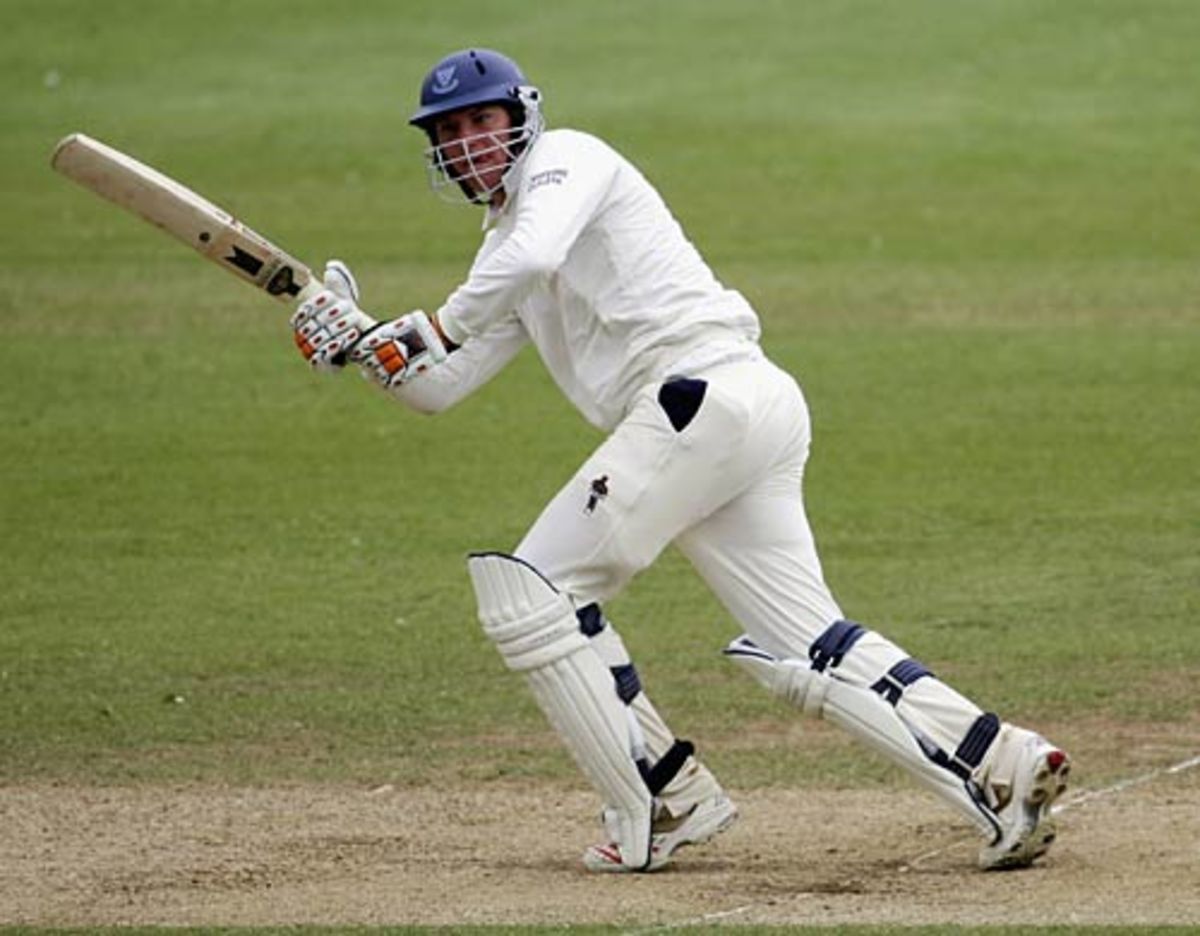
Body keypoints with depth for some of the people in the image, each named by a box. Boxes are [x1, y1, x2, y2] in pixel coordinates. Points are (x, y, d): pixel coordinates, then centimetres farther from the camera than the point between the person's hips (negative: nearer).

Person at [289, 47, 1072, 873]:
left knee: (532, 593, -4)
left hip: (706, 395, -9)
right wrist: (360, 342, 10)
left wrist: (436, 330, -9)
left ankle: (663, 806, -4)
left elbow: (532, 255, -19)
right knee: (810, 650, 2)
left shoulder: (567, 158, 4)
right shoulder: (507, 238, 30)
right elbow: (437, 388, 26)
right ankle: (1006, 768, -6)